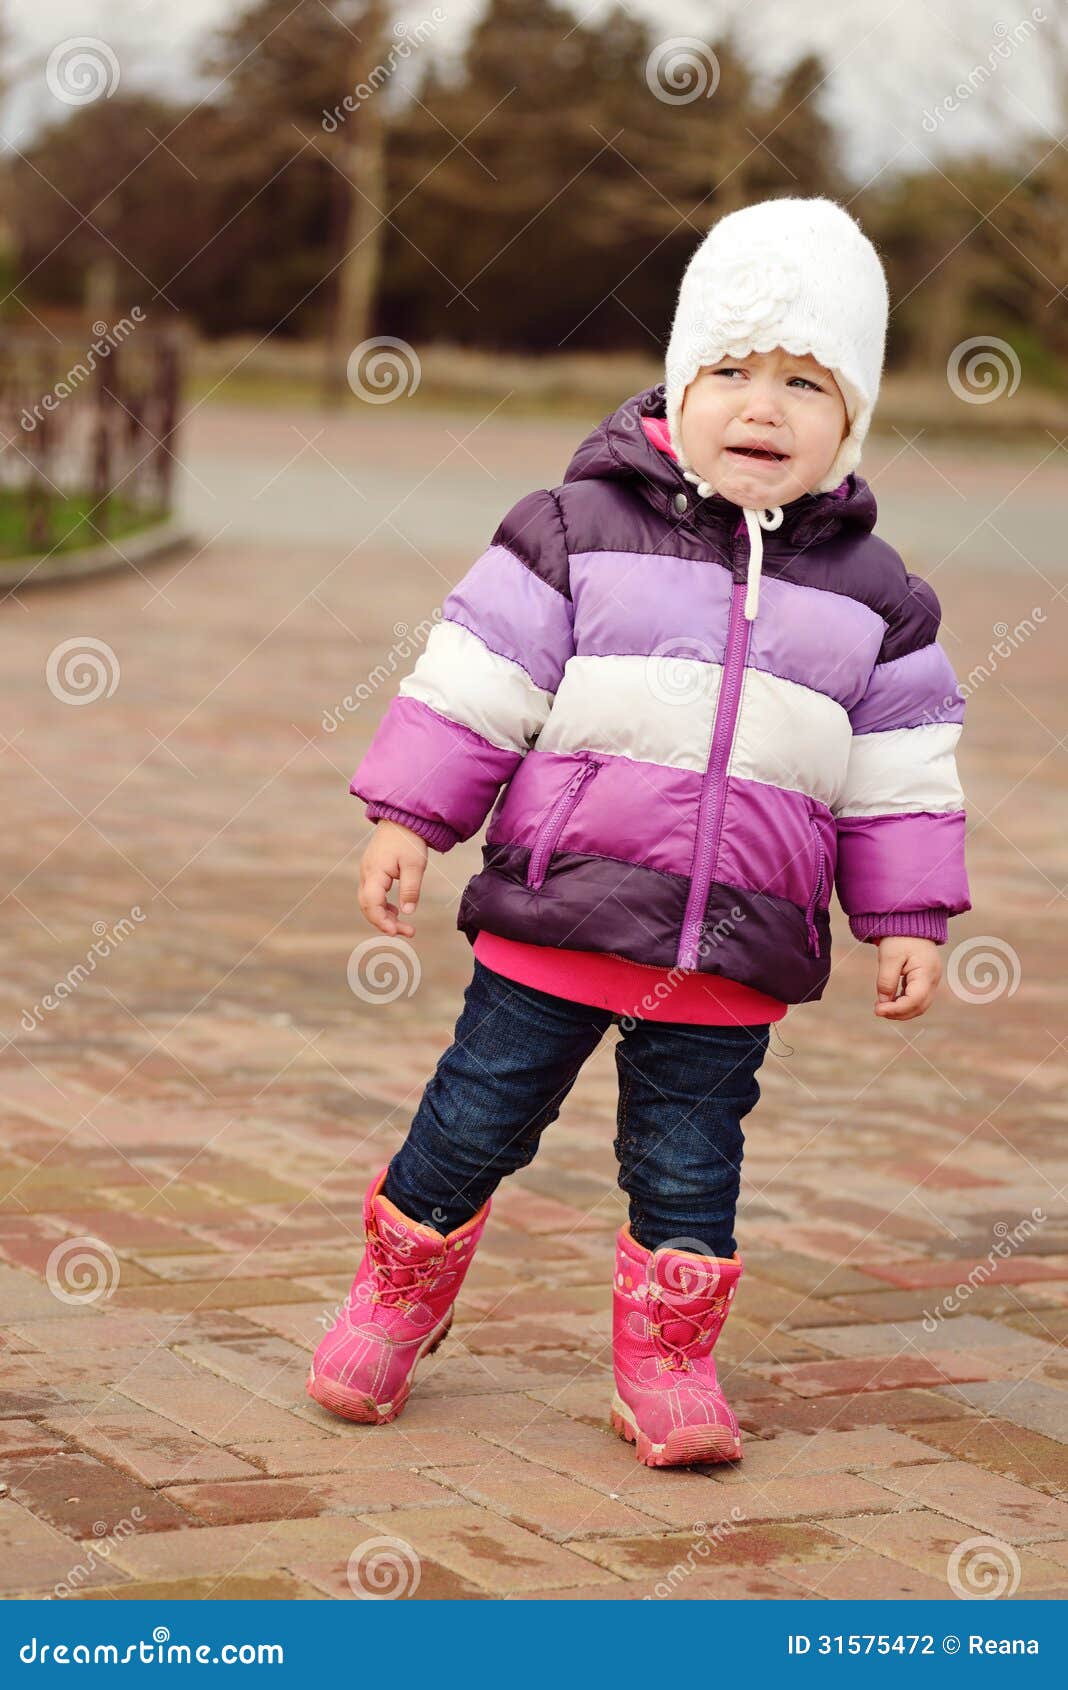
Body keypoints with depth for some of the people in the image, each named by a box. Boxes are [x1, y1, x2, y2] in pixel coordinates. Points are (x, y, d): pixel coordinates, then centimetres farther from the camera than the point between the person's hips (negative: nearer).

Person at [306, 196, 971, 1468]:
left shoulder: (870, 593, 6)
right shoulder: (581, 528, -2)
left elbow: (901, 768, 11)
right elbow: (475, 679, -1)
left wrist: (908, 918, 7)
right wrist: (405, 819, -5)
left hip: (735, 945, 2)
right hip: (559, 910, -1)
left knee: (689, 1162, 8)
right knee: (476, 1121, 7)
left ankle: (668, 1361, 23)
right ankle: (394, 1303, 28)